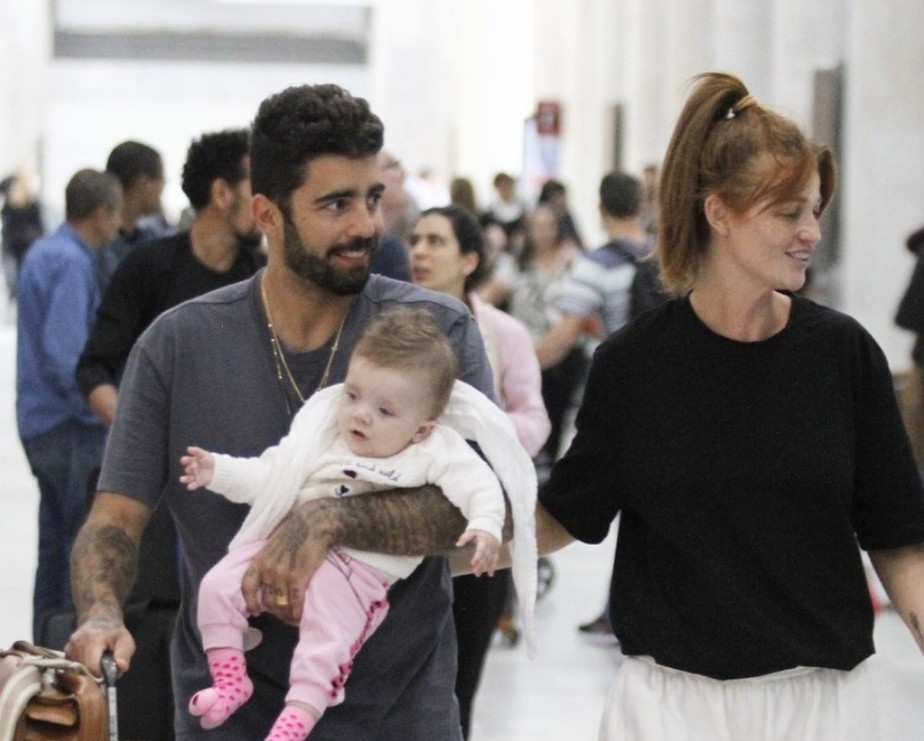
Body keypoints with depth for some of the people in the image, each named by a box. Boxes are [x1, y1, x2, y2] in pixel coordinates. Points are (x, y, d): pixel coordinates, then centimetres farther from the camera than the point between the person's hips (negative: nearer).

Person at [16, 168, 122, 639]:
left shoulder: (42, 253, 13)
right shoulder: (71, 262, -16)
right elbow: (65, 352, -24)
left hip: (41, 422, 10)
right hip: (70, 425, -10)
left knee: (57, 544, 16)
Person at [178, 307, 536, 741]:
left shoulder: (433, 454, -1)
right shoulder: (321, 436, 11)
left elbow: (477, 484, -7)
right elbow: (268, 475, 16)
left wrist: (485, 525, -26)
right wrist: (219, 470, 5)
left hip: (354, 572, -4)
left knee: (327, 640, -24)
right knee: (219, 587, -9)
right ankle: (229, 682, -2)